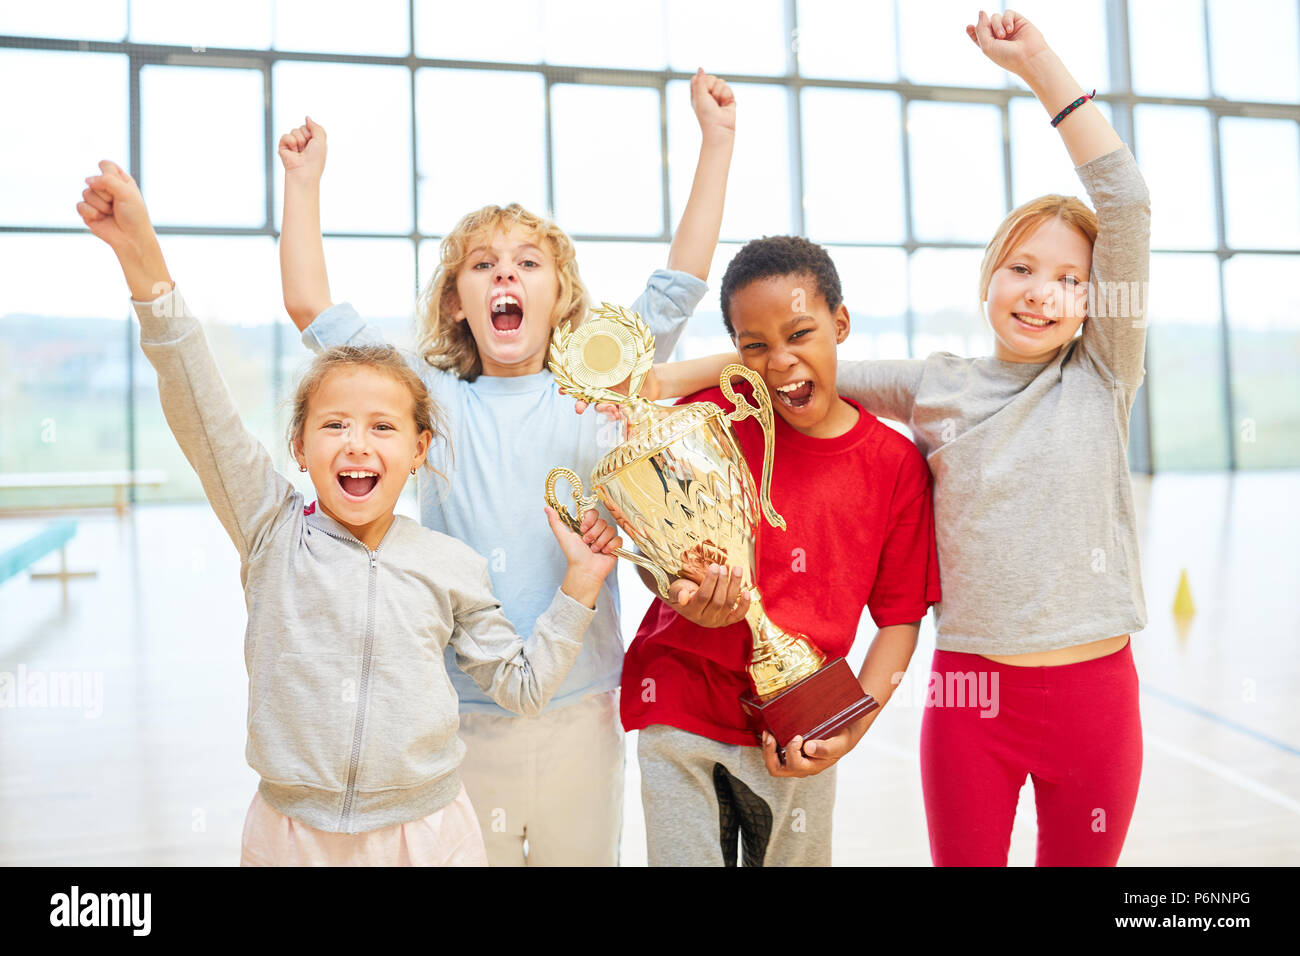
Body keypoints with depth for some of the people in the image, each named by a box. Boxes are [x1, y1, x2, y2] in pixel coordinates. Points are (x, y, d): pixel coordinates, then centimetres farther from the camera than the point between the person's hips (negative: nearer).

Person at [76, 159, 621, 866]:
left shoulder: (452, 565, -3)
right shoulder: (273, 531, -5)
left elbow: (522, 686, 4)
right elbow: (201, 412, -16)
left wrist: (580, 582, -5)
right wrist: (143, 257, -23)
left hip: (427, 831, 1)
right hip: (292, 832, 0)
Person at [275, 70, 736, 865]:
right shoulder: (433, 401, 4)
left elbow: (680, 284, 0)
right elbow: (311, 307, 4)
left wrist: (717, 141, -1)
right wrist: (303, 179, 6)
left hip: (578, 717, 0)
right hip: (458, 717, 0)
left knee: (582, 853, 12)